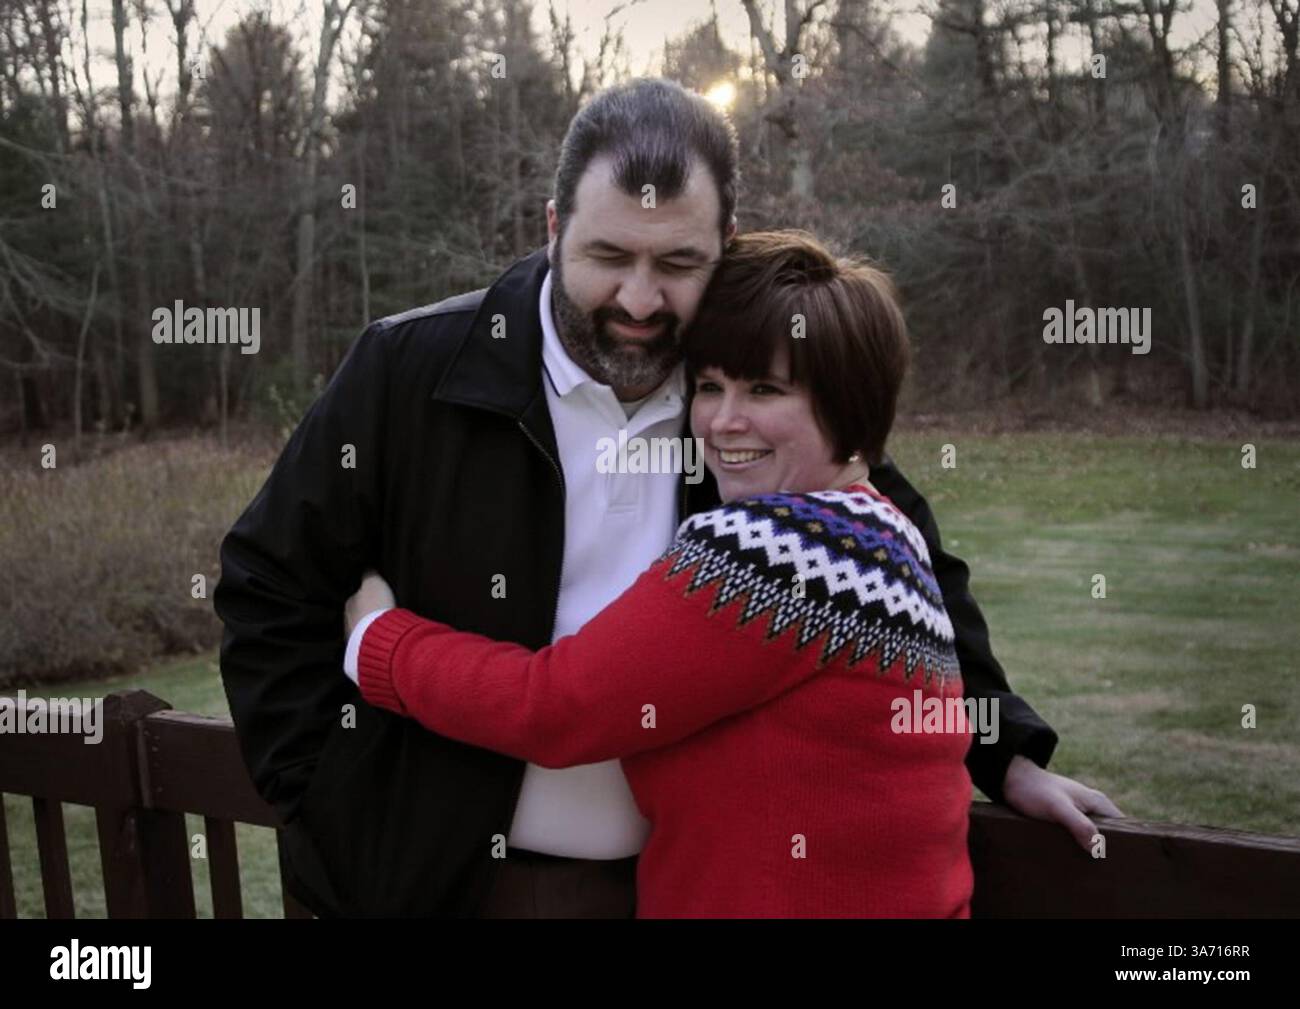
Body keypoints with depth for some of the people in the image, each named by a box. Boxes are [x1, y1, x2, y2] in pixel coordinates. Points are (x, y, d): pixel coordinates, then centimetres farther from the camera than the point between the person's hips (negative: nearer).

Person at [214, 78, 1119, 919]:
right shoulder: (414, 369, -13)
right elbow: (272, 585, -4)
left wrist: (1005, 752, 4)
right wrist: (340, 805, -8)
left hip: (697, 871, 3)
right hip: (445, 870, -2)